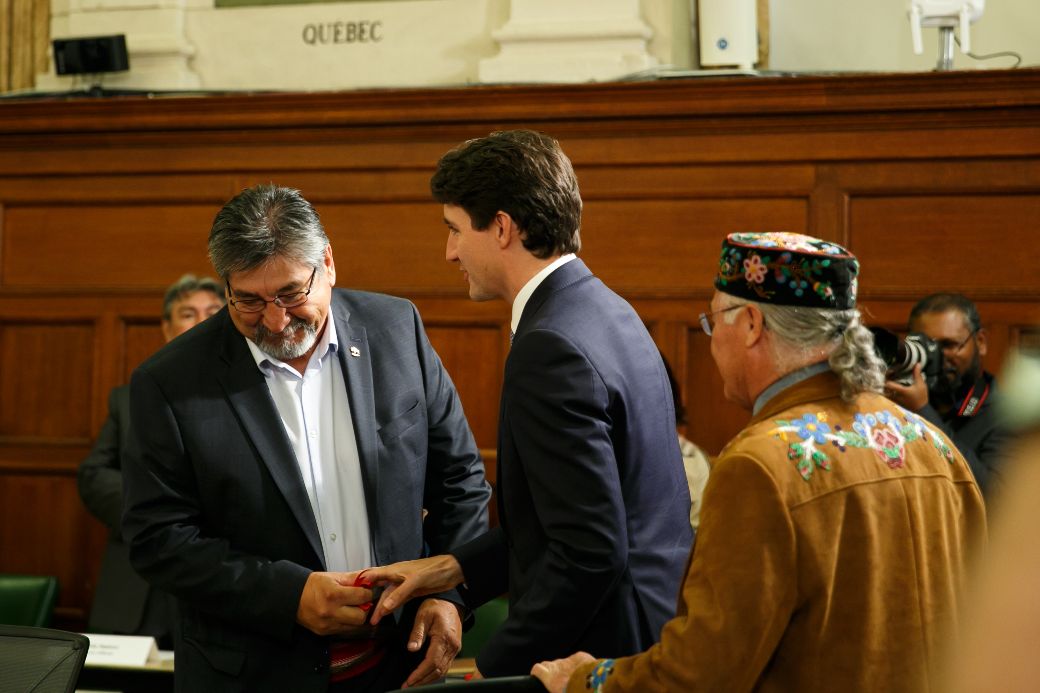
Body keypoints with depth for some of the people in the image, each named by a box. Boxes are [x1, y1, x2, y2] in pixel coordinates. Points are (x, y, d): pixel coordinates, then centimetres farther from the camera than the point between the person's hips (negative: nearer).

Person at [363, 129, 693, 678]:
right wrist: (453, 568, 10)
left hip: (606, 652, -9)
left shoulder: (551, 350, -21)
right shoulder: (609, 313, 9)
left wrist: (489, 671, -16)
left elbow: (591, 552, -25)